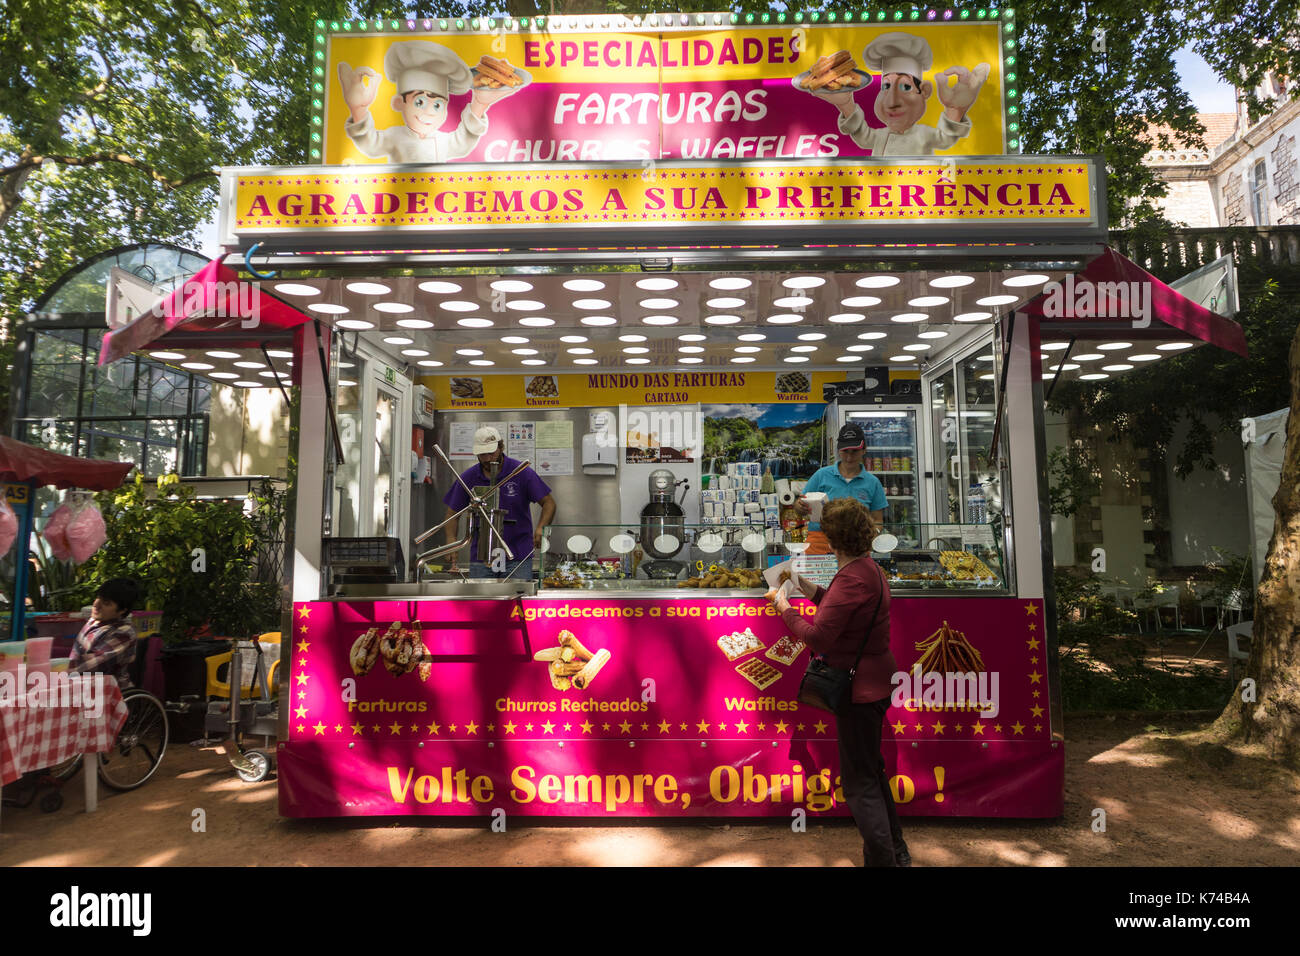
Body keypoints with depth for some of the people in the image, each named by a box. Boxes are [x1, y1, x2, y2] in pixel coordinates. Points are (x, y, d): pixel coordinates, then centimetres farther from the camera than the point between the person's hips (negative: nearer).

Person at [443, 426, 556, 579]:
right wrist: (451, 543, -7)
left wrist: (540, 527, -22)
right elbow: (453, 513, 9)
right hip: (481, 556, 2)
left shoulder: (522, 473, -6)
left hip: (518, 556, -2)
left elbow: (549, 503, -3)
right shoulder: (468, 478, 2)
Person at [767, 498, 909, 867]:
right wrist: (809, 589, 13)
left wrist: (784, 608, -13)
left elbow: (818, 637, -27)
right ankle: (895, 851, 40)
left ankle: (882, 859, 13)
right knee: (872, 770, 25)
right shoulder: (870, 568, 7)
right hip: (875, 681, 11)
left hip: (860, 689, -11)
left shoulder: (851, 579, -26)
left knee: (859, 782, 2)